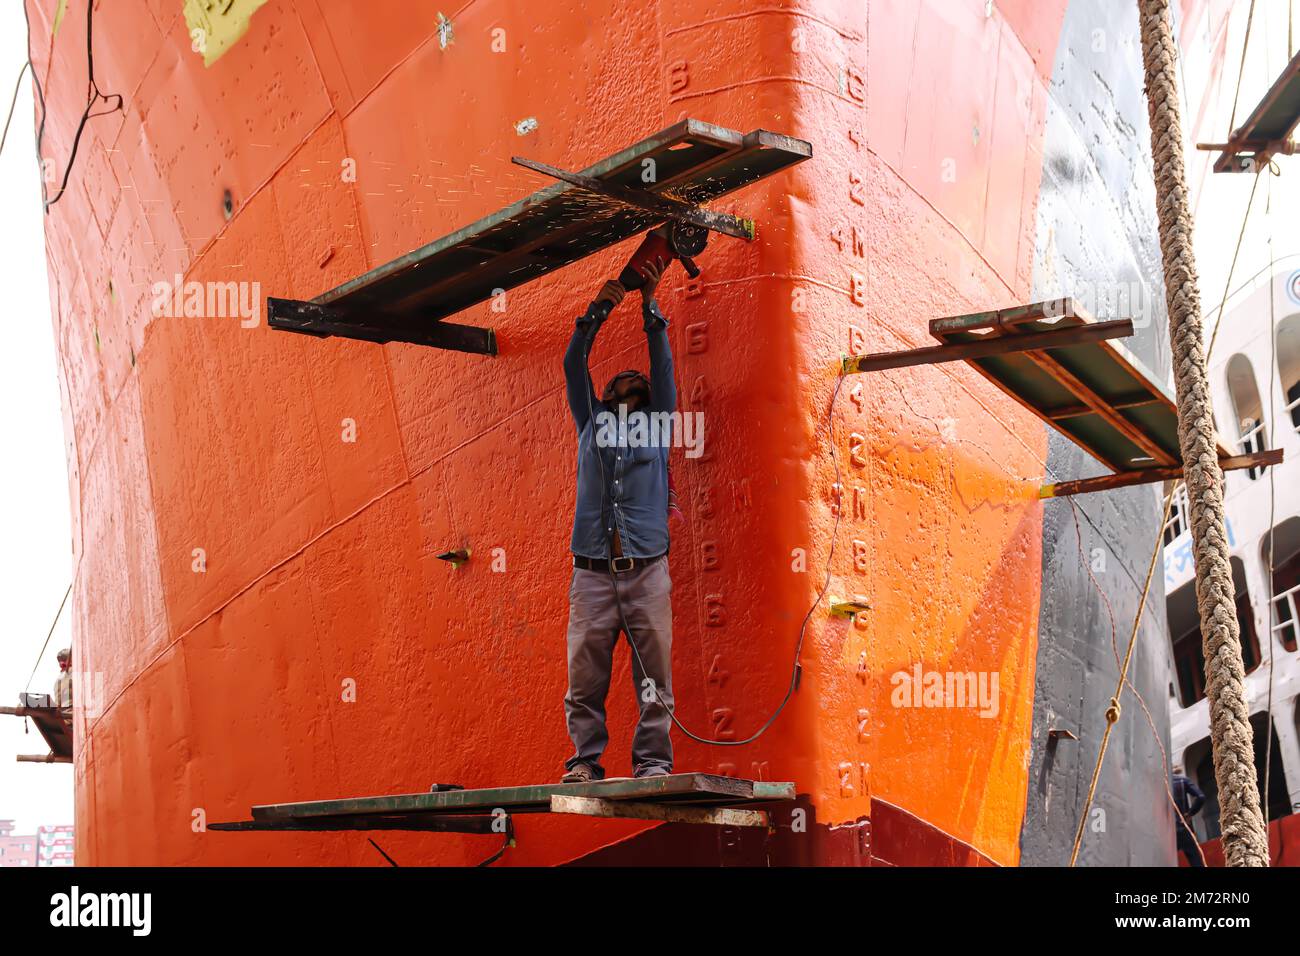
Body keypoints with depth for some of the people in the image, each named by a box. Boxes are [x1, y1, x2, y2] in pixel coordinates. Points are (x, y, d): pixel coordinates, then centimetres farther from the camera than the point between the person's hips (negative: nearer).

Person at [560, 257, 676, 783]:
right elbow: (574, 367, 16)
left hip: (646, 568, 0)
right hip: (592, 570, 0)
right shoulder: (591, 423, 22)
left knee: (654, 671, -4)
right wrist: (598, 310, 9)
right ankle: (585, 760, 0)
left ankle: (653, 760, -2)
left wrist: (650, 305, 9)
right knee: (584, 672, -5)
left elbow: (663, 365, 14)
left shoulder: (657, 423, 21)